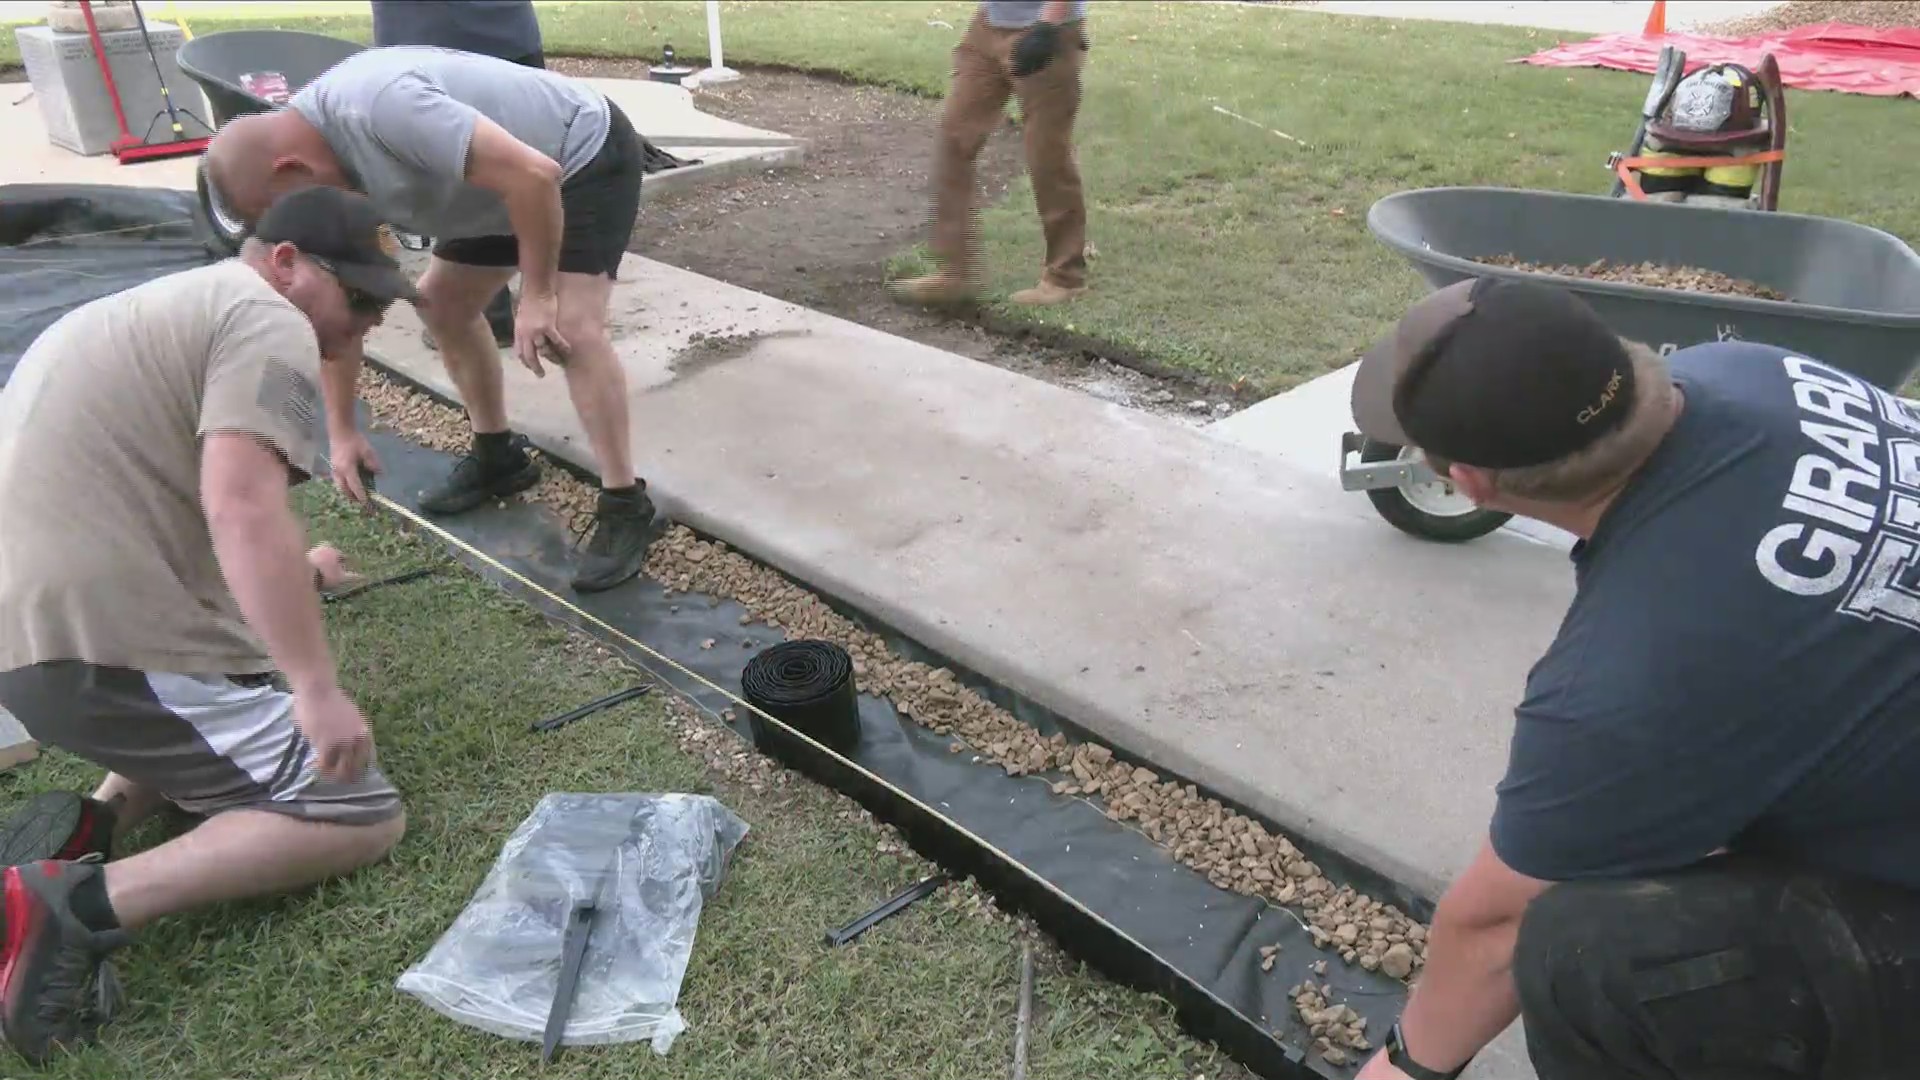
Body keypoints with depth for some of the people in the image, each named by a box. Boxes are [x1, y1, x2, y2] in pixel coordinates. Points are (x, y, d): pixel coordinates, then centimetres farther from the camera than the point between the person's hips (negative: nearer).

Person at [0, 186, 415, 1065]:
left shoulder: (165, 306, 24)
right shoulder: (266, 321, -8)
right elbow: (242, 507, -23)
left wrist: (282, 576, 44)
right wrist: (318, 688, -25)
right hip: (107, 643, -10)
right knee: (362, 819, -3)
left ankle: (98, 817, 8)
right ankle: (88, 903, -17)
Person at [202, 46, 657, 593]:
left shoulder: (381, 107, -34)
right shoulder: (319, 156, -5)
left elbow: (534, 175, -38)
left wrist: (536, 296, -27)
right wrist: (341, 430, 1)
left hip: (588, 155, -9)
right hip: (508, 183, 9)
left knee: (571, 328, -23)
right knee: (441, 302, 10)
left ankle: (626, 507, -14)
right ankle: (498, 457, 24)